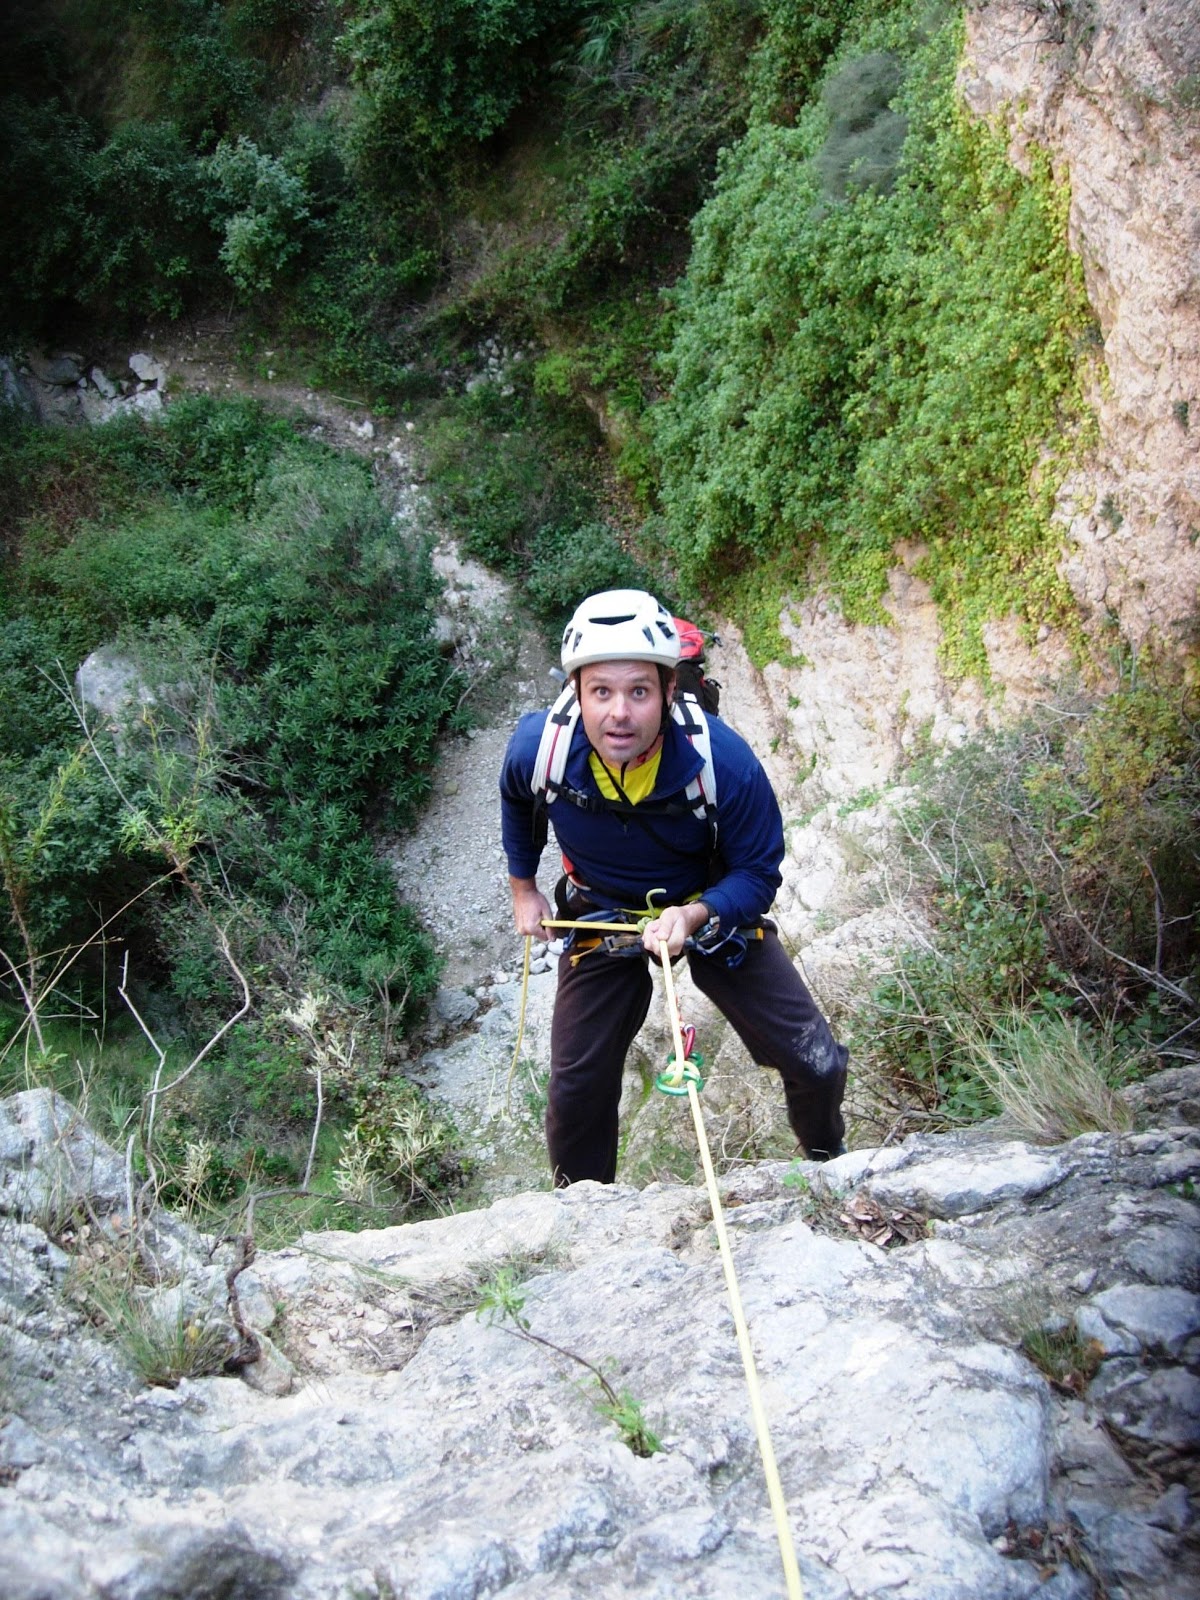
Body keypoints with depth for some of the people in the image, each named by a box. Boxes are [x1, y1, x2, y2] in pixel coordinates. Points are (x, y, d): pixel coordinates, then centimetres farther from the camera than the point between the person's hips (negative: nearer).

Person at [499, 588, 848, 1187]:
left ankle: (829, 1161, 34)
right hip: (601, 918, 1)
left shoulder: (724, 761, -33)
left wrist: (695, 915, -38)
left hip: (713, 909, -1)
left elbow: (759, 873, -19)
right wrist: (523, 887, 12)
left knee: (818, 1066, -1)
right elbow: (517, 802, 0)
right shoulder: (538, 747, -27)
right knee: (577, 1089, 3)